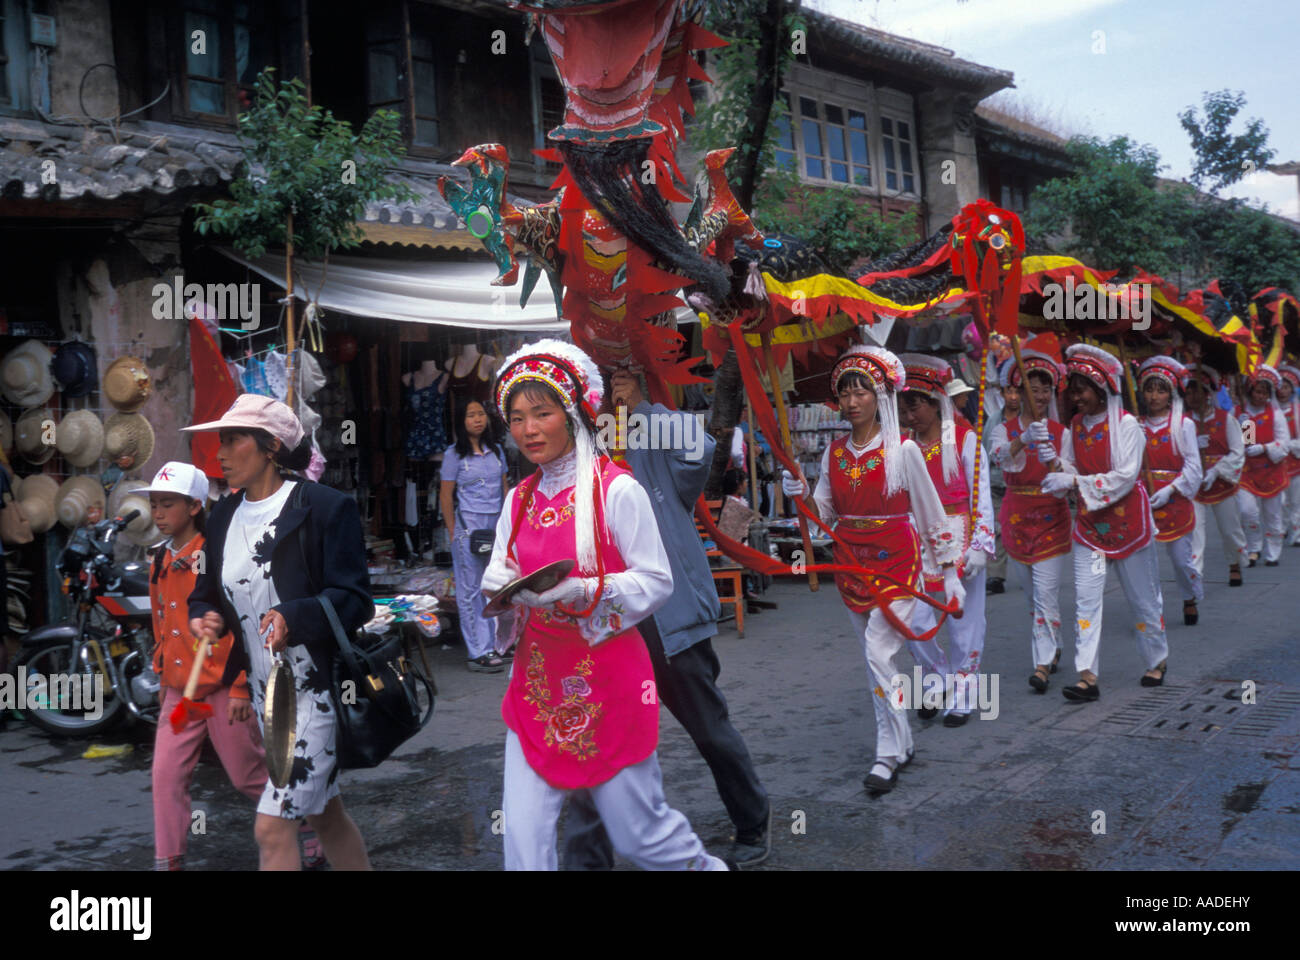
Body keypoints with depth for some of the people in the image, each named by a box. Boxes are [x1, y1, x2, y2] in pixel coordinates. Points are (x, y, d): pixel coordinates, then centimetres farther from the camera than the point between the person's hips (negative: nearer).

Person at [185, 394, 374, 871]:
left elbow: (354, 599, -17)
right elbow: (207, 592, 16)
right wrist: (203, 617, -6)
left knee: (272, 826, -10)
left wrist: (295, 617, -33)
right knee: (324, 815, 19)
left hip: (317, 688, -7)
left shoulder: (325, 508, -13)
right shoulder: (223, 516, 8)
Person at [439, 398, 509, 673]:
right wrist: (453, 532, -8)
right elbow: (446, 495, -3)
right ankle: (478, 653, 0)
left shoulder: (496, 450, 11)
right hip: (469, 524, -5)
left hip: (496, 523, 5)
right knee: (470, 589, -2)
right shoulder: (454, 454, -2)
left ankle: (496, 644, 14)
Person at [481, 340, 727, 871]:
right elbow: (498, 578, 10)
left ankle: (705, 865, 37)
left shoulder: (616, 490, -10)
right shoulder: (519, 500, 8)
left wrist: (581, 592, -24)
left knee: (640, 834, 7)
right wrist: (500, 589, -13)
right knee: (523, 837, 2)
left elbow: (657, 582, -12)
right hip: (537, 682, 5)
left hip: (608, 678, -5)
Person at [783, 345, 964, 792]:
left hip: (897, 562, -5)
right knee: (877, 659, 12)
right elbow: (825, 512, 7)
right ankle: (902, 743, 26)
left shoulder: (904, 450, -8)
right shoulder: (834, 452, 5)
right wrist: (802, 494, -14)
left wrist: (950, 575, -2)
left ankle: (888, 755, -5)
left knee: (878, 653, -15)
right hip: (851, 562, 5)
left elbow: (933, 515, -3)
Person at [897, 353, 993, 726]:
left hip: (959, 540, -4)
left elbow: (981, 496, -9)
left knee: (963, 621, 5)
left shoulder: (964, 439, -6)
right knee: (914, 621, 0)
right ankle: (940, 679, 25)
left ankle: (961, 696, 19)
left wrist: (980, 546, -15)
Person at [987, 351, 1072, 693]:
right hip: (1017, 518, 2)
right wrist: (1024, 439, -42)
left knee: (1046, 591, -10)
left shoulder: (1060, 432, 0)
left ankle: (1043, 664, -10)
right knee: (1032, 592, 13)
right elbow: (1000, 455, -22)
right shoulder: (1004, 430, 1)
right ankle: (1053, 648, 32)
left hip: (1052, 519, -2)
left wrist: (1053, 461, -32)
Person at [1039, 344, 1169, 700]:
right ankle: (1087, 676, -6)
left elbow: (1125, 476, -20)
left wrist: (1075, 482, -24)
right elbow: (1069, 469, 6)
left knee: (1142, 596, 11)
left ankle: (1158, 660, 32)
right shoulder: (1074, 426, 4)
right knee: (1085, 598, -5)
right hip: (1089, 522, 4)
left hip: (1127, 520, -4)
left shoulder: (1125, 424, -12)